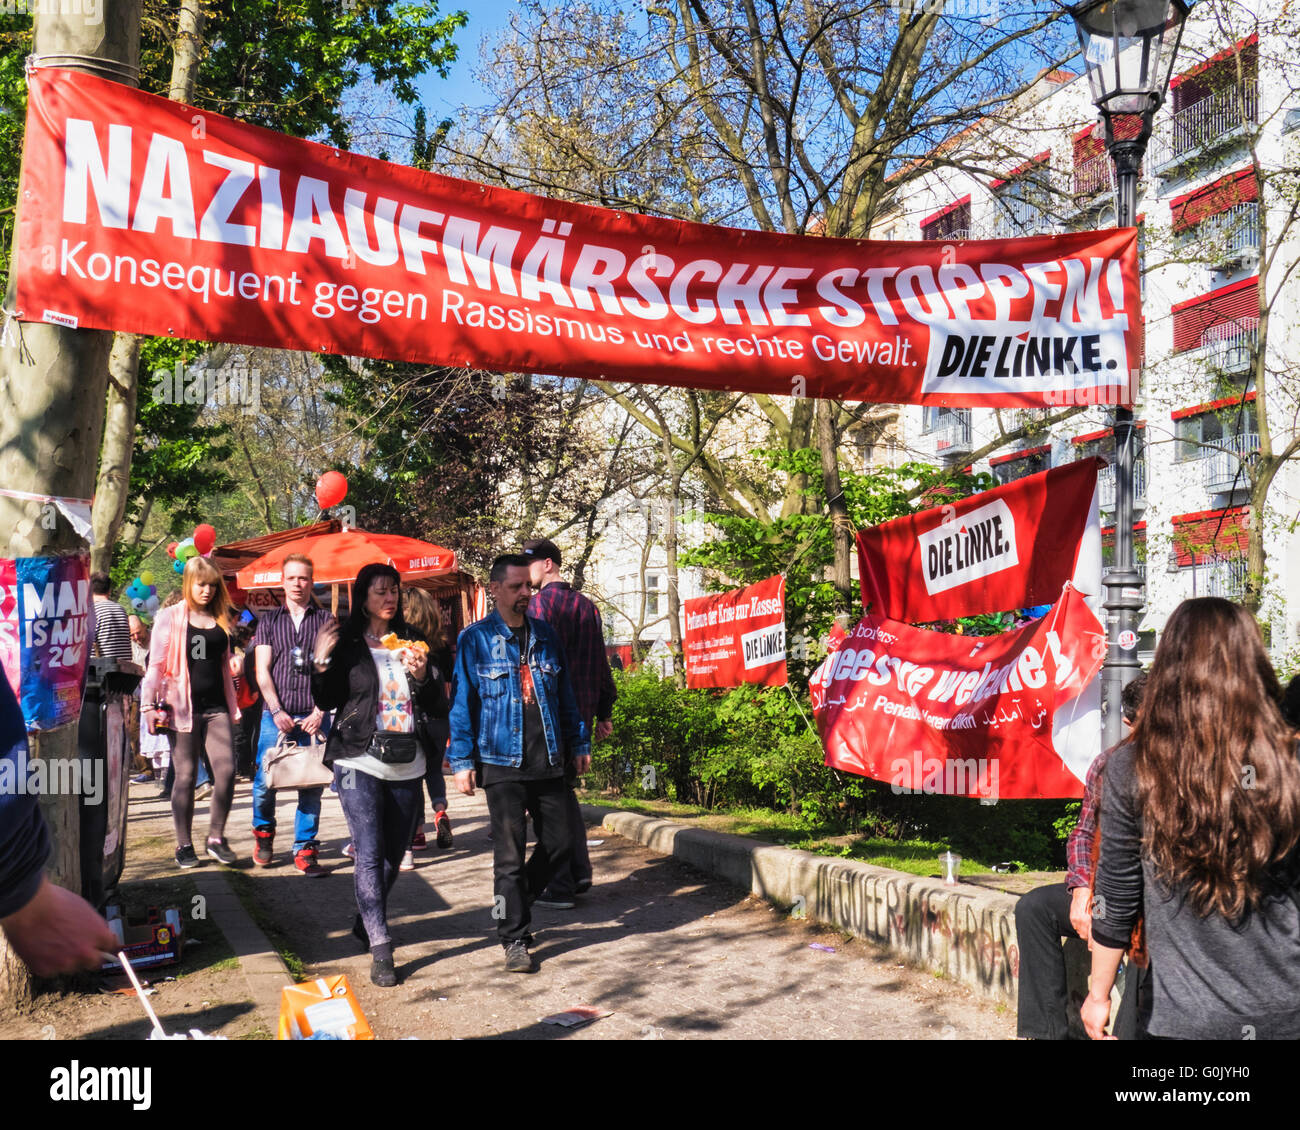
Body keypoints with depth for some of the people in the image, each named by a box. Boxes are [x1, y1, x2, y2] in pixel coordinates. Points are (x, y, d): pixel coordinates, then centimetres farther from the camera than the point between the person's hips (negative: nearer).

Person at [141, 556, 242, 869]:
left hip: (216, 706, 3)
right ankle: (184, 845, 11)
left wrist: (233, 707, 18)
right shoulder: (170, 617, 1)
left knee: (226, 770, -7)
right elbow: (156, 663, 0)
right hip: (183, 707, -3)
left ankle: (216, 837, 7)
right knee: (185, 776, 1)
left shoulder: (221, 618, 12)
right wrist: (151, 705, -8)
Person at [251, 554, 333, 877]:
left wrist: (320, 712, -8)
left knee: (311, 786, -2)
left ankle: (305, 850, 5)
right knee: (264, 781, -2)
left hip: (314, 717, 0)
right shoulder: (269, 621, 11)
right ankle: (264, 833, 24)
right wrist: (277, 711, -7)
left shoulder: (326, 621, 9)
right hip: (276, 715, 1)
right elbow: (262, 670, 5)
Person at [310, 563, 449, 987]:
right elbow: (327, 701, -1)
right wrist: (321, 663, -16)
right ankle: (380, 949, -8)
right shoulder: (346, 642, 1)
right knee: (369, 855, -10)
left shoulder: (411, 640, 10)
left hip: (408, 765, 4)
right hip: (360, 763, -4)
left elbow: (437, 706, 7)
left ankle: (366, 921, 34)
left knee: (394, 854, 12)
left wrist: (421, 675, -12)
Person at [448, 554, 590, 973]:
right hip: (503, 764, -4)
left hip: (548, 761, 4)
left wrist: (578, 744, 13)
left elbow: (564, 694, 15)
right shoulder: (475, 639, -2)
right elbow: (462, 703, -2)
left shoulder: (545, 635, 10)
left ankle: (513, 905, 30)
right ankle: (514, 939, 10)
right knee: (509, 855, -1)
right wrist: (461, 762, -6)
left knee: (559, 844, 7)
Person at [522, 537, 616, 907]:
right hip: (580, 716, 7)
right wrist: (604, 712, 21)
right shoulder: (587, 606, 13)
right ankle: (580, 875, 18)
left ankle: (558, 887, 0)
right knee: (566, 791, 18)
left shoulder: (539, 603, -9)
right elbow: (600, 663, 16)